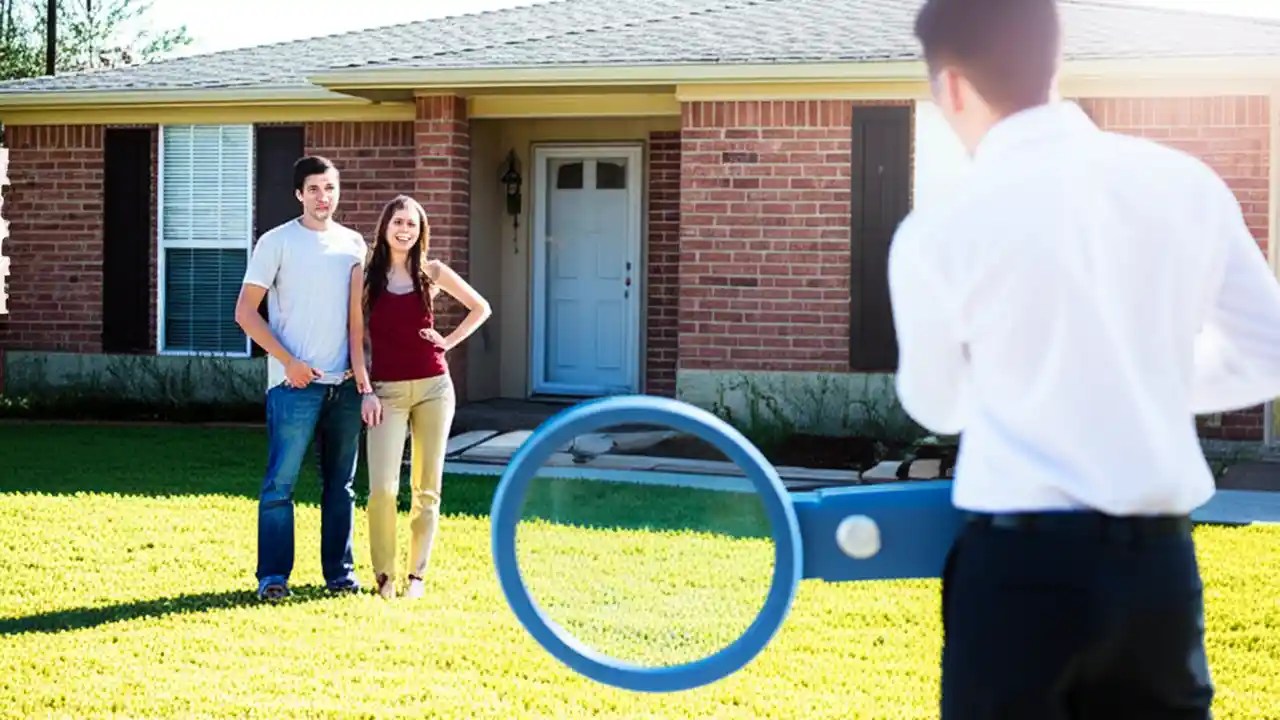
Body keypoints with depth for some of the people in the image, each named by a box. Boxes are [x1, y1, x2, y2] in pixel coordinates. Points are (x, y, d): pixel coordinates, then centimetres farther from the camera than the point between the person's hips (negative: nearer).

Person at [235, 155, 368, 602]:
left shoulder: (354, 244, 12)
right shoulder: (277, 242, -1)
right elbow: (245, 312, -4)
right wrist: (288, 361, -10)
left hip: (345, 382, 4)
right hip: (296, 382, -4)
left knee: (341, 483, 9)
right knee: (281, 481, -7)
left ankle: (339, 572, 17)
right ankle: (273, 576, -1)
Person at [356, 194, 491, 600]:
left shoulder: (432, 273, 5)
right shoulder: (367, 276, 2)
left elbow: (481, 308, 14)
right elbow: (355, 336, 0)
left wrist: (449, 341, 4)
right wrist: (366, 391, -7)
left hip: (434, 387, 2)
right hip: (387, 390, -2)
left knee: (427, 487, 4)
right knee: (382, 487, -11)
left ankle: (417, 574, 14)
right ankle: (384, 574, 5)